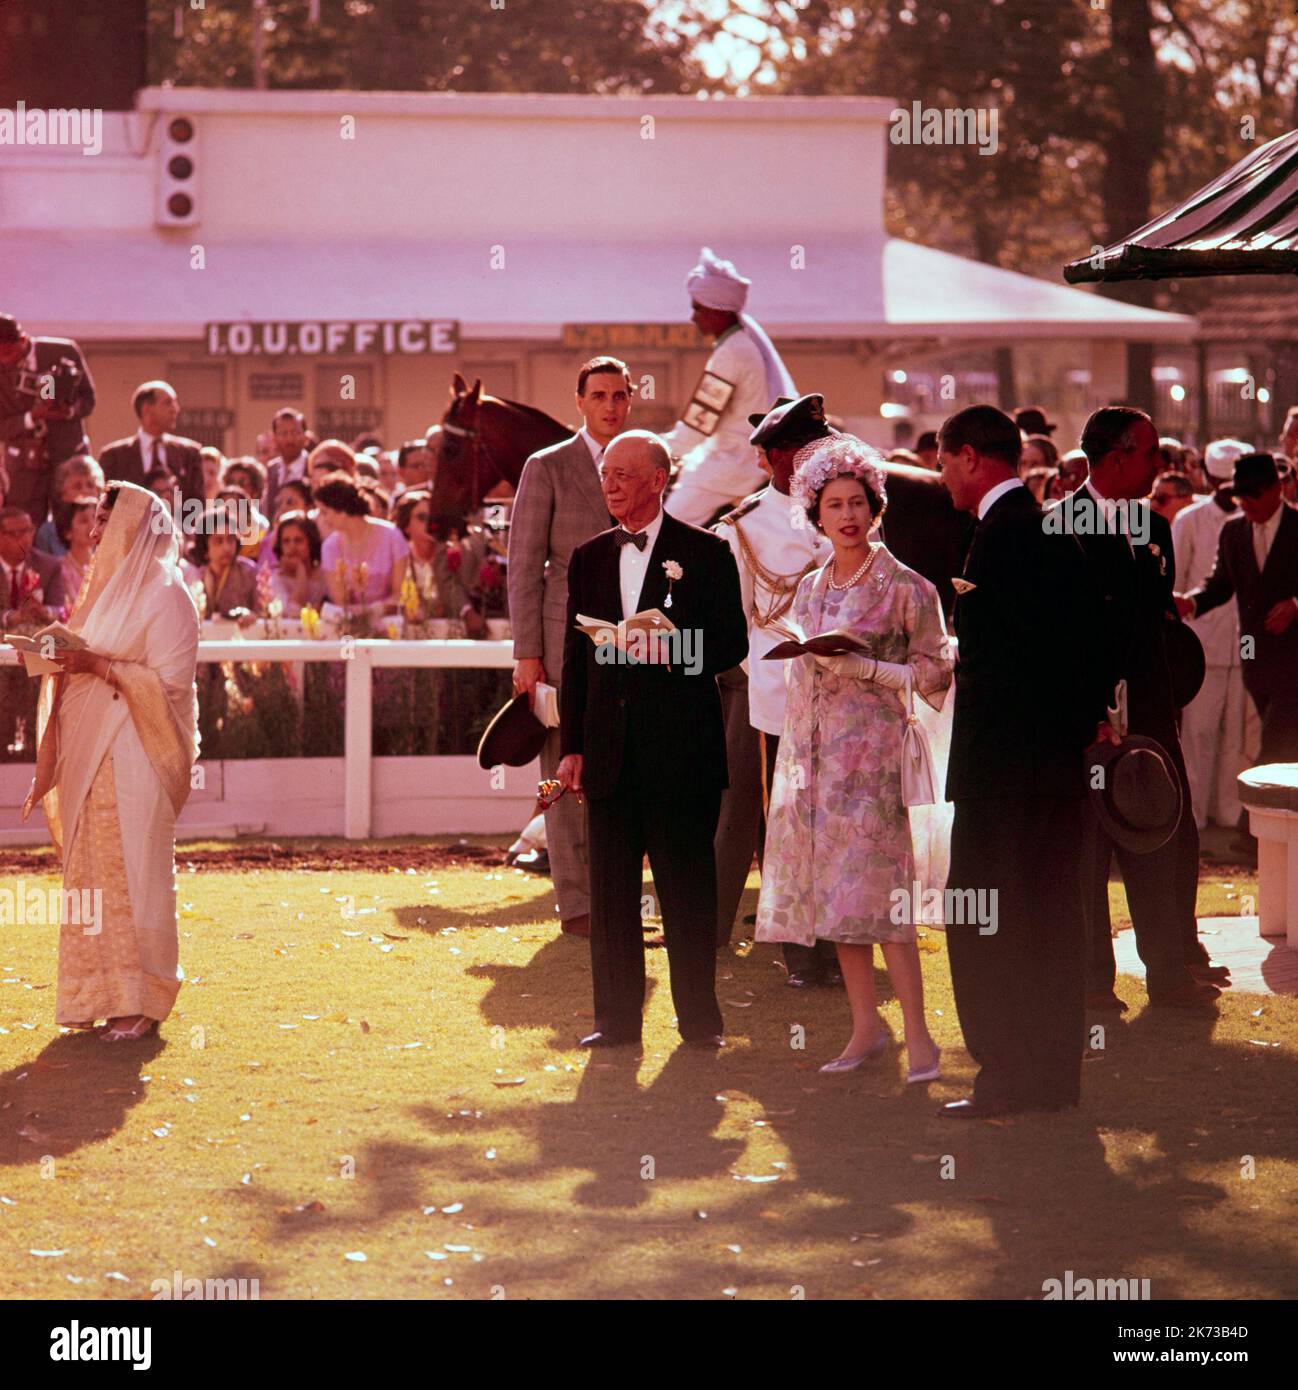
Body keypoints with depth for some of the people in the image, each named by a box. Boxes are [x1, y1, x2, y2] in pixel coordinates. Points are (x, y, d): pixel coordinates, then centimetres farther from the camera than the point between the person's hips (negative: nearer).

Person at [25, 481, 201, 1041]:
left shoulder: (164, 595, -10)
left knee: (130, 872, -6)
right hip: (89, 752, 8)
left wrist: (97, 665, -20)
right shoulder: (108, 587, 16)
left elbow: (169, 683, -16)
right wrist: (59, 657, 1)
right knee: (90, 871, 8)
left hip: (134, 756, -8)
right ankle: (100, 994, 13)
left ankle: (142, 1000, 0)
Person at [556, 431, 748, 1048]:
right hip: (609, 748, 4)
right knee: (610, 887, 6)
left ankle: (698, 1017, 8)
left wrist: (674, 650, -22)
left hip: (680, 743, -4)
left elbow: (732, 644, -3)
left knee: (686, 886, 0)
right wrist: (571, 746, 8)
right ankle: (616, 1016, 12)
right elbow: (576, 656, 13)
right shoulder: (588, 558, 13)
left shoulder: (705, 553, 0)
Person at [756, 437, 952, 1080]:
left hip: (872, 749, -6)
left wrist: (866, 669, -15)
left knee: (874, 884, -12)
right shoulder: (810, 588, 14)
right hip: (811, 753, 6)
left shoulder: (905, 587, -4)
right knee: (830, 891, 5)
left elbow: (935, 672, -5)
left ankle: (917, 1033, -9)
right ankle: (865, 1027, 12)